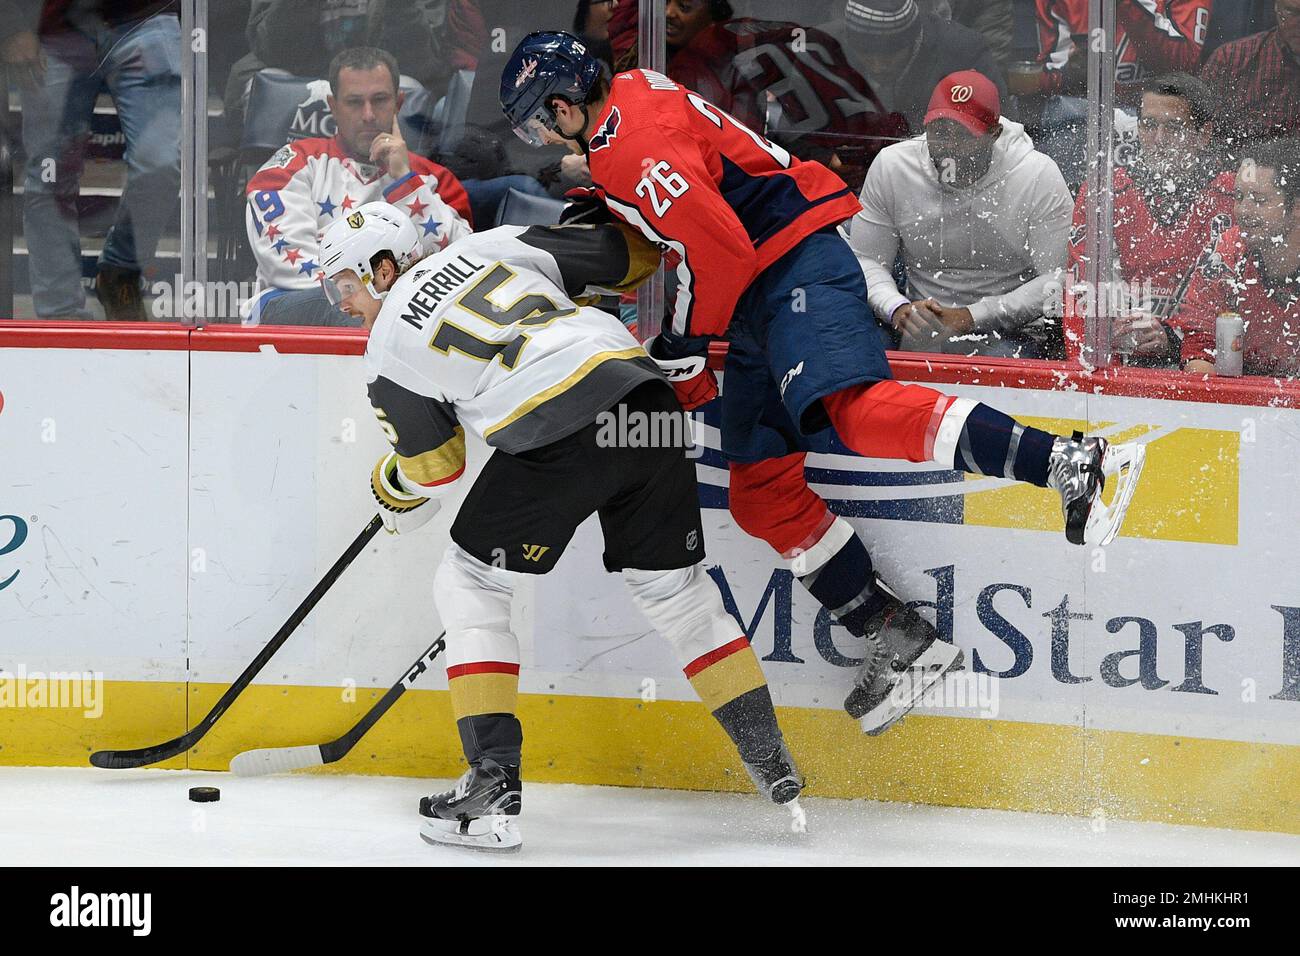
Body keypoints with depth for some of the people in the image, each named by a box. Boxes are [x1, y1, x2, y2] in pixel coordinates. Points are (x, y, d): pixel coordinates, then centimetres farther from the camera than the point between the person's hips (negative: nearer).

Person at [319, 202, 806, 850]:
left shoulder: (388, 350, 12)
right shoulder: (490, 245, 21)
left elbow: (432, 470, 20)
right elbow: (622, 255, 19)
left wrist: (391, 496, 42)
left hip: (557, 443, -5)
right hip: (647, 402, 5)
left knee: (468, 585, 14)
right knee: (677, 591, 21)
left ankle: (493, 785, 5)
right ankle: (773, 768, 22)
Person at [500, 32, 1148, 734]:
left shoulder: (634, 140, -14)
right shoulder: (630, 98, 19)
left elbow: (716, 248, -20)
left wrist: (681, 348, -9)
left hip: (797, 272, -11)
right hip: (757, 305, 11)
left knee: (851, 409, -33)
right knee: (761, 493, 4)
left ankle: (1070, 464, -44)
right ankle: (901, 645, 3)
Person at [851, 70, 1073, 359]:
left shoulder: (1039, 176, -9)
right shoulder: (891, 167, 0)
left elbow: (1060, 278, -11)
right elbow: (865, 259, 6)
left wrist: (971, 317, -20)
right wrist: (898, 309, -17)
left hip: (1016, 334, -3)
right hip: (924, 333, 3)